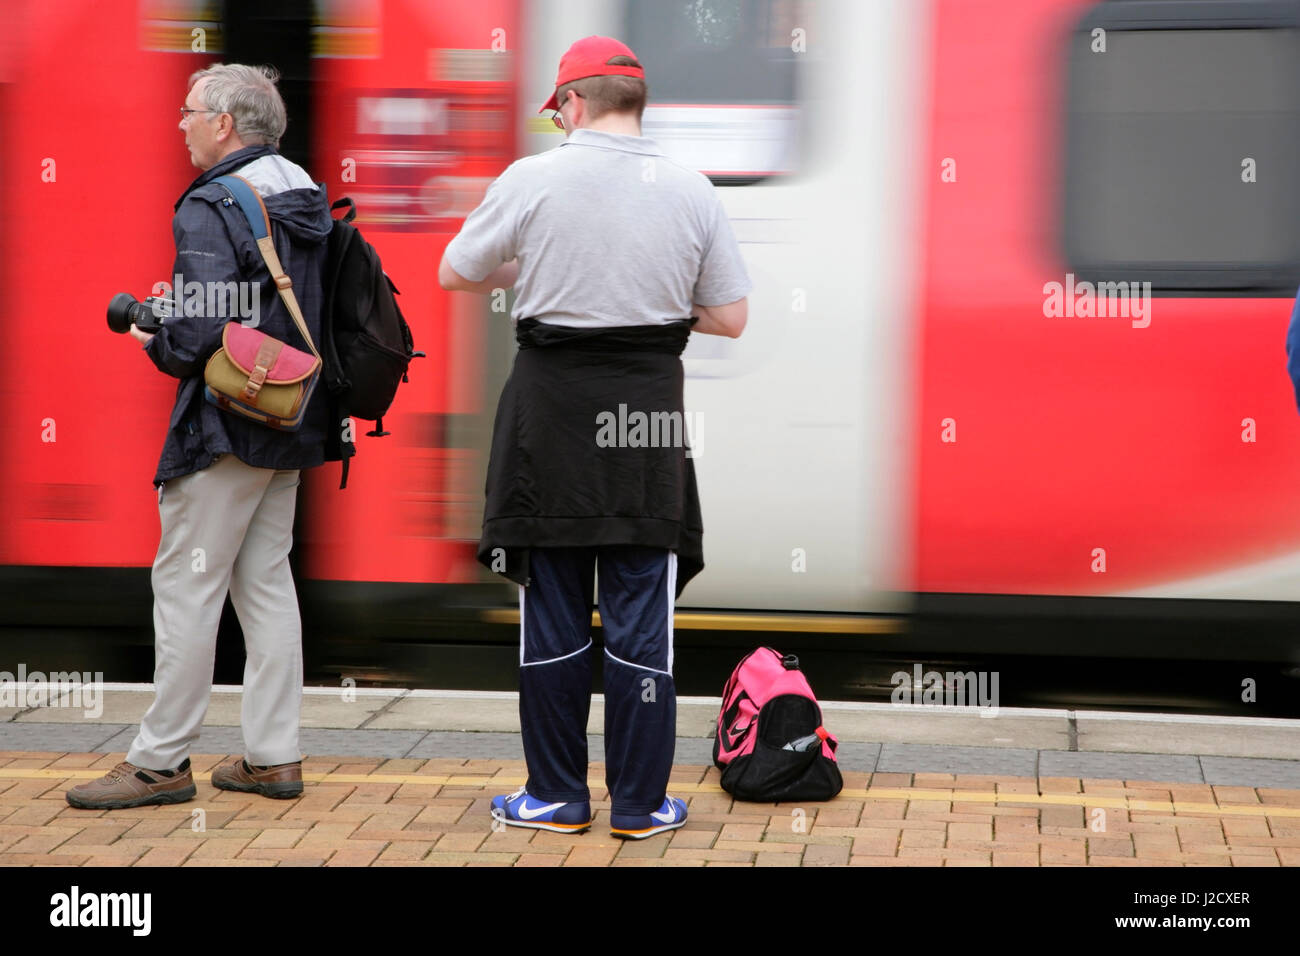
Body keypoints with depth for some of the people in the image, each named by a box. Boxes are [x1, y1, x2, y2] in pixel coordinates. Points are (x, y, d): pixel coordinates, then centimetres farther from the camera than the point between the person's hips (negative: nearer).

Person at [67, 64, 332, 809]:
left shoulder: (211, 209, -16)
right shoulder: (308, 201, 11)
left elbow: (199, 330, -25)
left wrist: (155, 341, -3)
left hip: (226, 426, -9)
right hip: (293, 423, 9)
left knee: (187, 586, -2)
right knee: (266, 581, 13)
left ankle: (162, 761, 4)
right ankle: (275, 755, 15)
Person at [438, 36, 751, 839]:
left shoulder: (532, 179, -5)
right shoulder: (693, 192, 0)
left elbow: (454, 274, 7)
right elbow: (731, 318, 4)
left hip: (552, 410, -1)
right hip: (651, 410, 1)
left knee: (553, 614, 9)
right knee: (643, 614, 7)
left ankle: (558, 798, 16)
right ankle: (641, 805, 11)